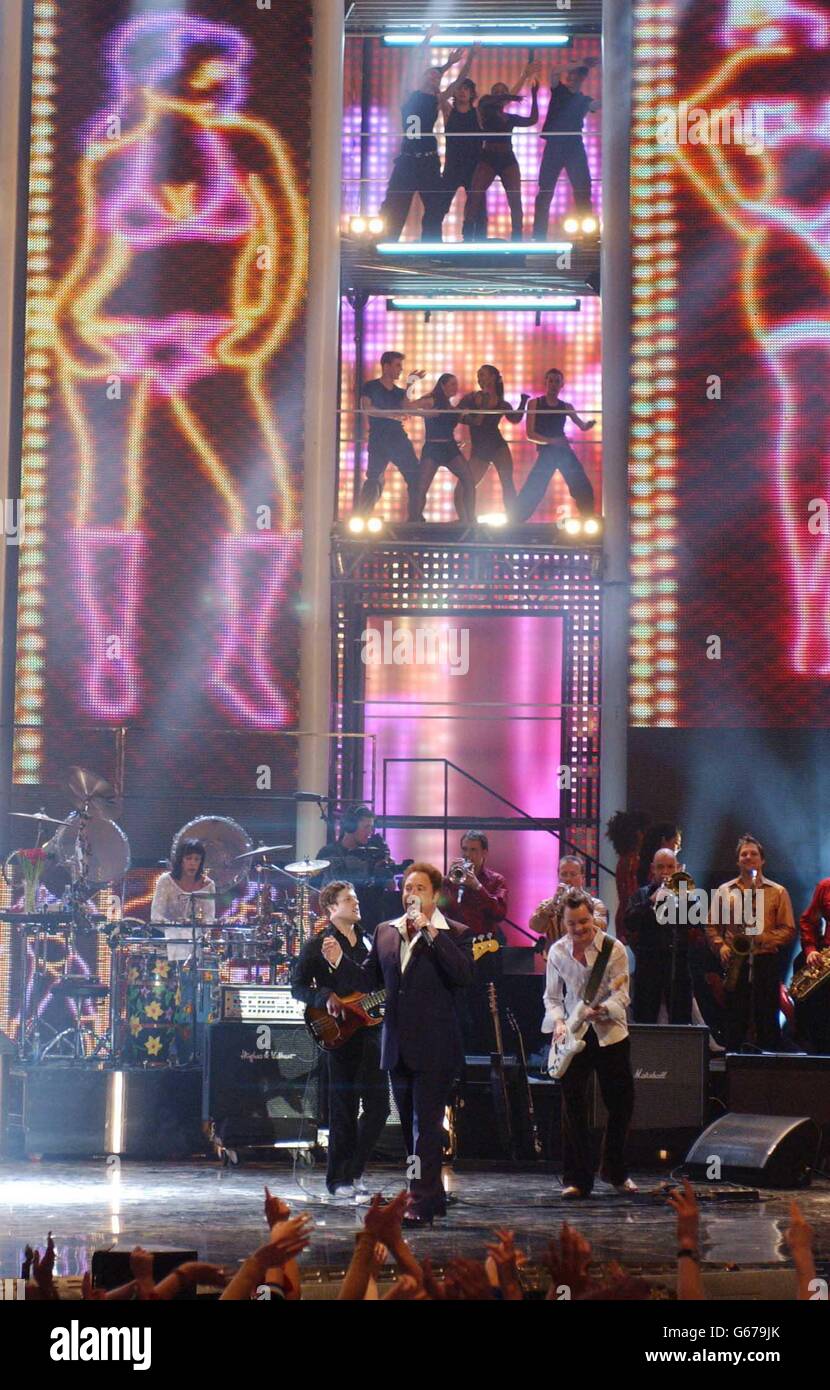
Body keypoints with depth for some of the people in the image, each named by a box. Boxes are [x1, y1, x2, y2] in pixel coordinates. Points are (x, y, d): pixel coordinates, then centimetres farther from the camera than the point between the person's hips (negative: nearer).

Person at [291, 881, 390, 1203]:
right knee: (344, 1110, -3)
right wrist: (327, 998, -20)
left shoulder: (366, 942, 17)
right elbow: (298, 986, -5)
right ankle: (340, 1181, 5)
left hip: (369, 1029, 6)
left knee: (378, 1105, 2)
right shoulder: (318, 944, -2)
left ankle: (354, 1172, 14)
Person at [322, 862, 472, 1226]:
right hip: (399, 1048, 6)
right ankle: (432, 1198, 25)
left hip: (434, 1049, -6)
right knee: (412, 1128, 13)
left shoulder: (453, 934, -3)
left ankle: (421, 1204, -13)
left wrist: (431, 934, -24)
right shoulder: (385, 932, 12)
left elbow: (463, 975, -20)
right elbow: (368, 980, 14)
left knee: (426, 1126, -10)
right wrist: (339, 961, -4)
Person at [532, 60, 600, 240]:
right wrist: (582, 63, -18)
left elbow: (599, 104, -3)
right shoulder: (559, 90, 9)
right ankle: (539, 237, -3)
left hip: (575, 148, 1)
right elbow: (555, 74, -10)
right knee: (545, 191, -3)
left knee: (583, 192, -7)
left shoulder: (584, 100, 15)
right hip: (554, 146, -1)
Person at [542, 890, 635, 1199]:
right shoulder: (557, 952, 1)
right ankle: (577, 1179, 0)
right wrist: (559, 1023, -11)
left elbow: (621, 996, -12)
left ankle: (614, 1171, 23)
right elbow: (552, 996, 8)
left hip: (610, 1034, -1)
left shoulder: (614, 950, -8)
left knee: (621, 1103, 4)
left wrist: (602, 1009, -32)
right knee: (573, 1106, -5)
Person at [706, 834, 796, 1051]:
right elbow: (712, 926, 12)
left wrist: (764, 938, -13)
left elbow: (788, 929, 2)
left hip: (766, 961, -1)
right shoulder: (725, 891, 13)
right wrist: (720, 946, -6)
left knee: (767, 1017, -3)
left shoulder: (777, 892, 8)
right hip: (735, 962, 1)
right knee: (735, 1018, 0)